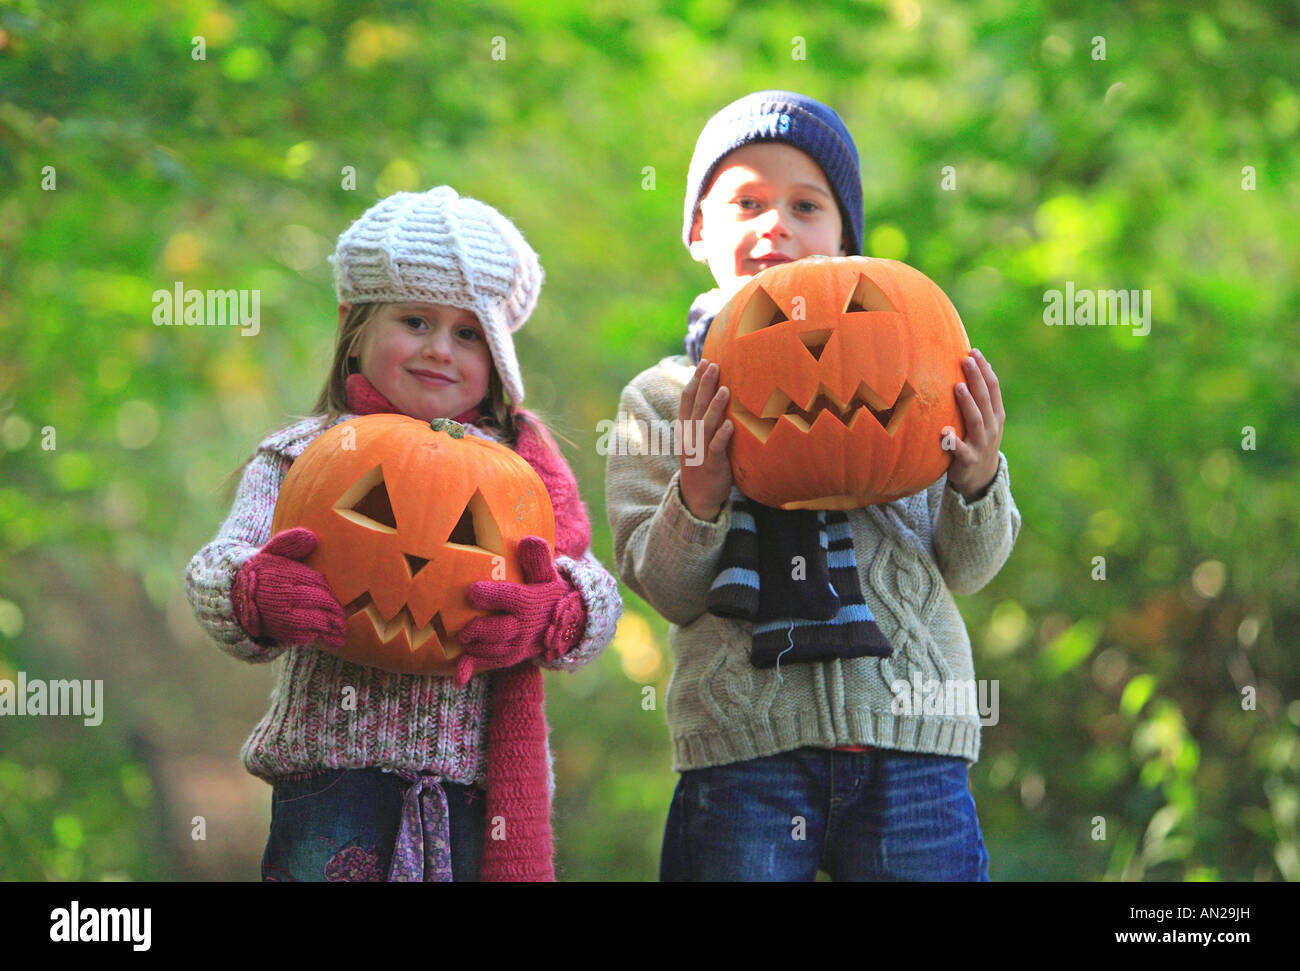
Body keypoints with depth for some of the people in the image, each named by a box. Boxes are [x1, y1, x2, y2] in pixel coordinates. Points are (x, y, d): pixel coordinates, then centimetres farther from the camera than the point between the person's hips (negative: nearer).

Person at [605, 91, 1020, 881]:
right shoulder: (663, 398, 10)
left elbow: (963, 570, 9)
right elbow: (665, 591, 3)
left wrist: (979, 485, -9)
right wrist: (697, 500, -14)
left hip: (909, 733, 1)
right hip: (743, 741, 0)